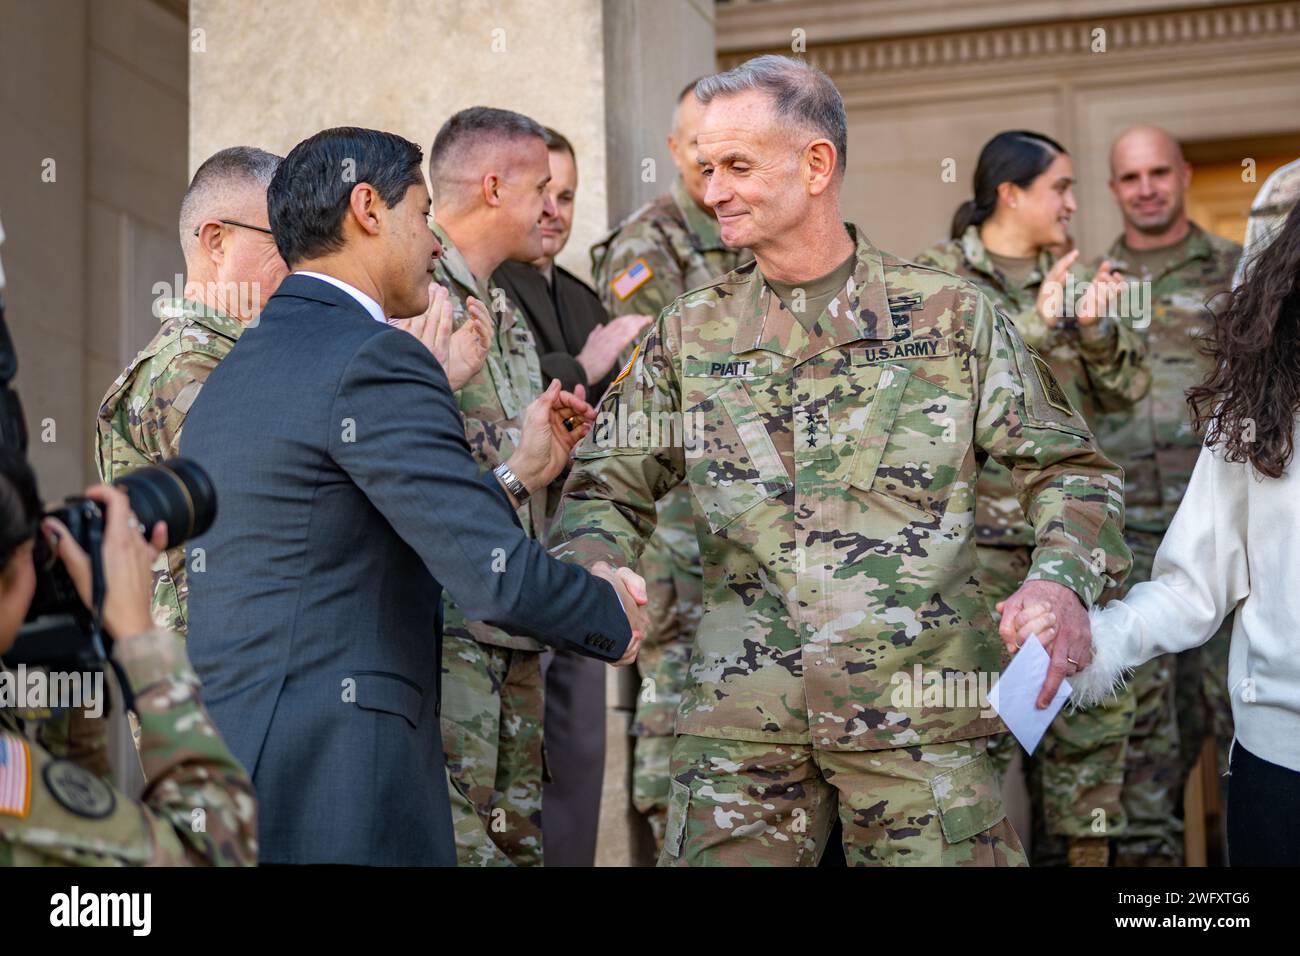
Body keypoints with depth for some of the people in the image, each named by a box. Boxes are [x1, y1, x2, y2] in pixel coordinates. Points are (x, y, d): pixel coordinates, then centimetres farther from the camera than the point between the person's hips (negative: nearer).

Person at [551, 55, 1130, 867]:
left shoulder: (951, 315, 2)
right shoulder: (691, 335, 9)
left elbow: (1068, 468, 4)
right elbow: (610, 491, 13)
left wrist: (1063, 582, -16)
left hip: (921, 714, -2)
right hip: (739, 720, 2)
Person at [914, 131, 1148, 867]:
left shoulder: (1064, 277, 15)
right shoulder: (938, 275, -2)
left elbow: (1125, 391, 11)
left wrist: (1096, 330, -8)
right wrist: (1036, 324, -20)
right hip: (980, 530, -5)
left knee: (1097, 702, 6)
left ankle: (1081, 846, 19)